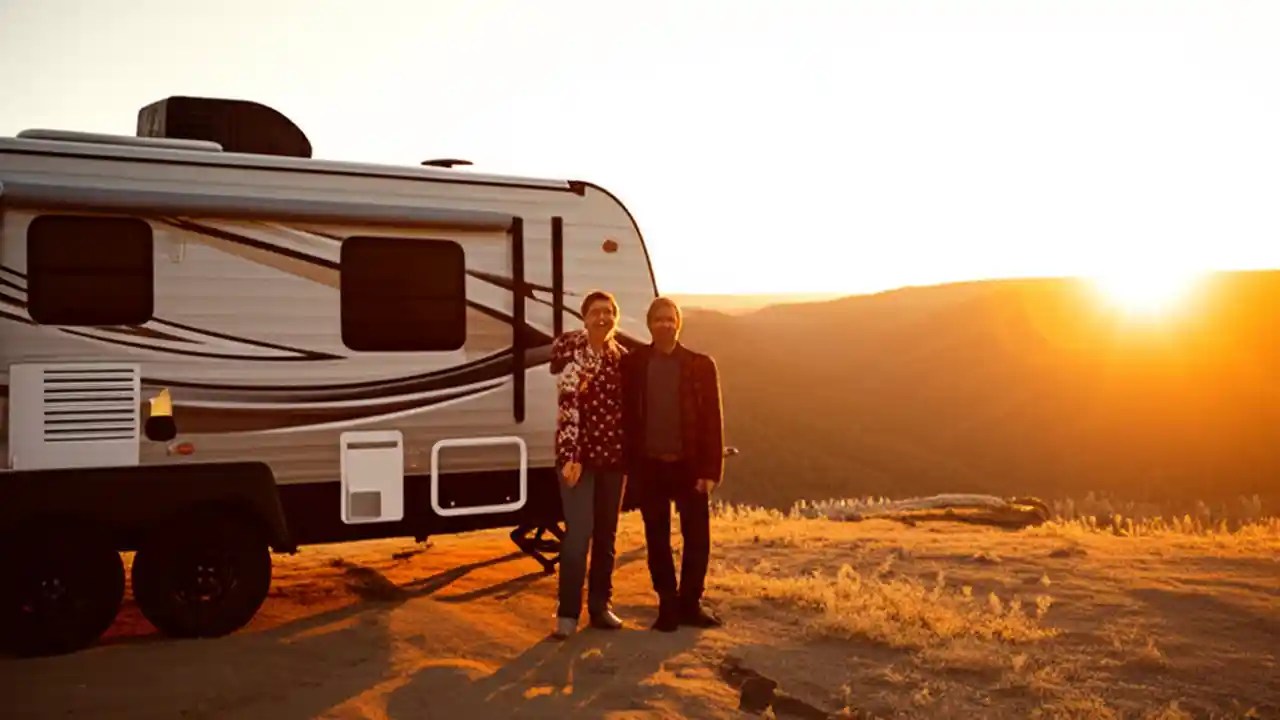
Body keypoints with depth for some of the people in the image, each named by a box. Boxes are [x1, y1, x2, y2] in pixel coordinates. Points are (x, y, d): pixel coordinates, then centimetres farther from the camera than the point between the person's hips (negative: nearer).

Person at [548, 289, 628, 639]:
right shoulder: (569, 349, -6)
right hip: (579, 452, -5)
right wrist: (571, 455, -19)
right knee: (579, 532, -10)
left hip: (613, 454, 5)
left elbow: (627, 407, 12)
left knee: (606, 533, 10)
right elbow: (567, 404, -13)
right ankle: (568, 612, -1)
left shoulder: (622, 357, 9)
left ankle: (600, 606, 21)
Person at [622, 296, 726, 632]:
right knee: (657, 540, 7)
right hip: (649, 466, 0)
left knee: (698, 538, 3)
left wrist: (710, 470, -8)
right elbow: (626, 416, 2)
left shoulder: (701, 365, 0)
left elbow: (713, 420, -2)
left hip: (689, 466, 0)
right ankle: (668, 606, 18)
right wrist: (630, 464, -4)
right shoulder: (632, 364, 1)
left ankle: (690, 603, 19)